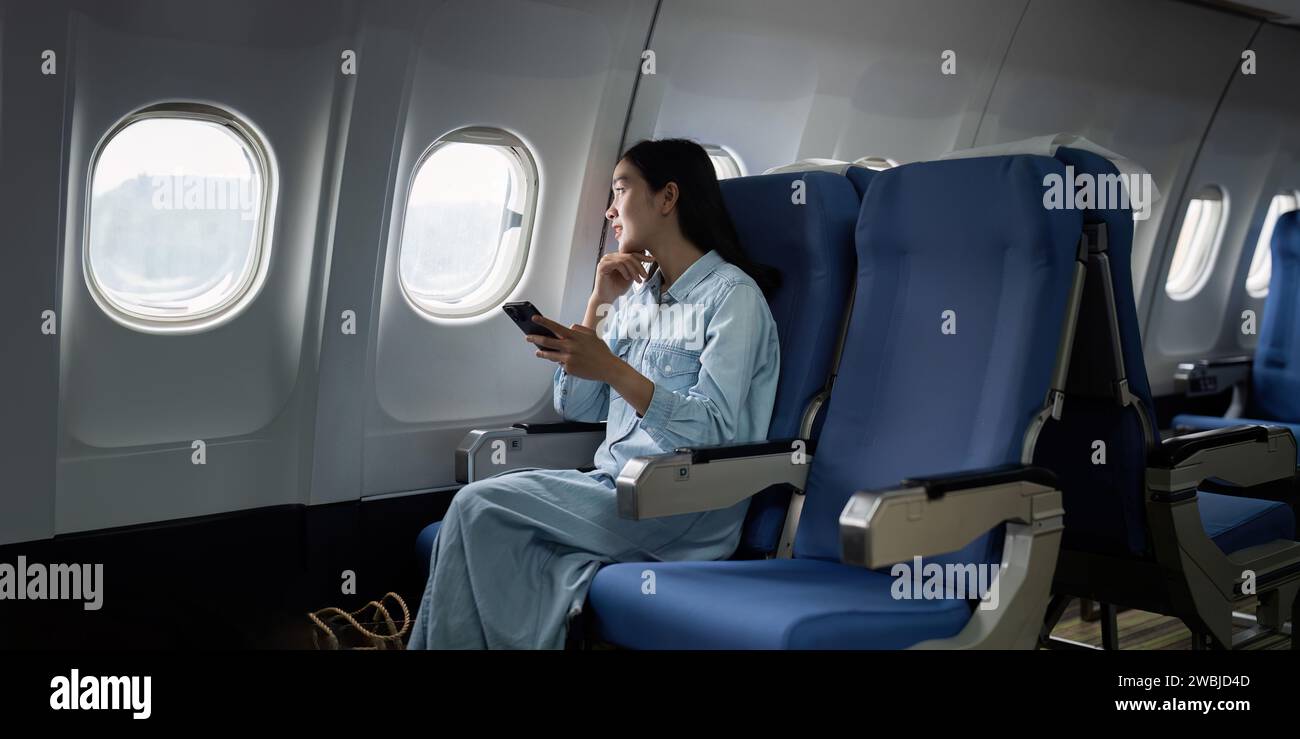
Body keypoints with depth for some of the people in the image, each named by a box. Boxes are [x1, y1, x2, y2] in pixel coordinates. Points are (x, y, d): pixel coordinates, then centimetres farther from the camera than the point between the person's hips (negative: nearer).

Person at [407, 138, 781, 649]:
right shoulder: (635, 292, 16)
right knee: (477, 513, -18)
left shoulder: (732, 294, -6)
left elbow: (714, 430, -18)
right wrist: (600, 302, 5)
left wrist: (611, 369, -28)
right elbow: (575, 409, 12)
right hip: (614, 493, 7)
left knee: (479, 506, -18)